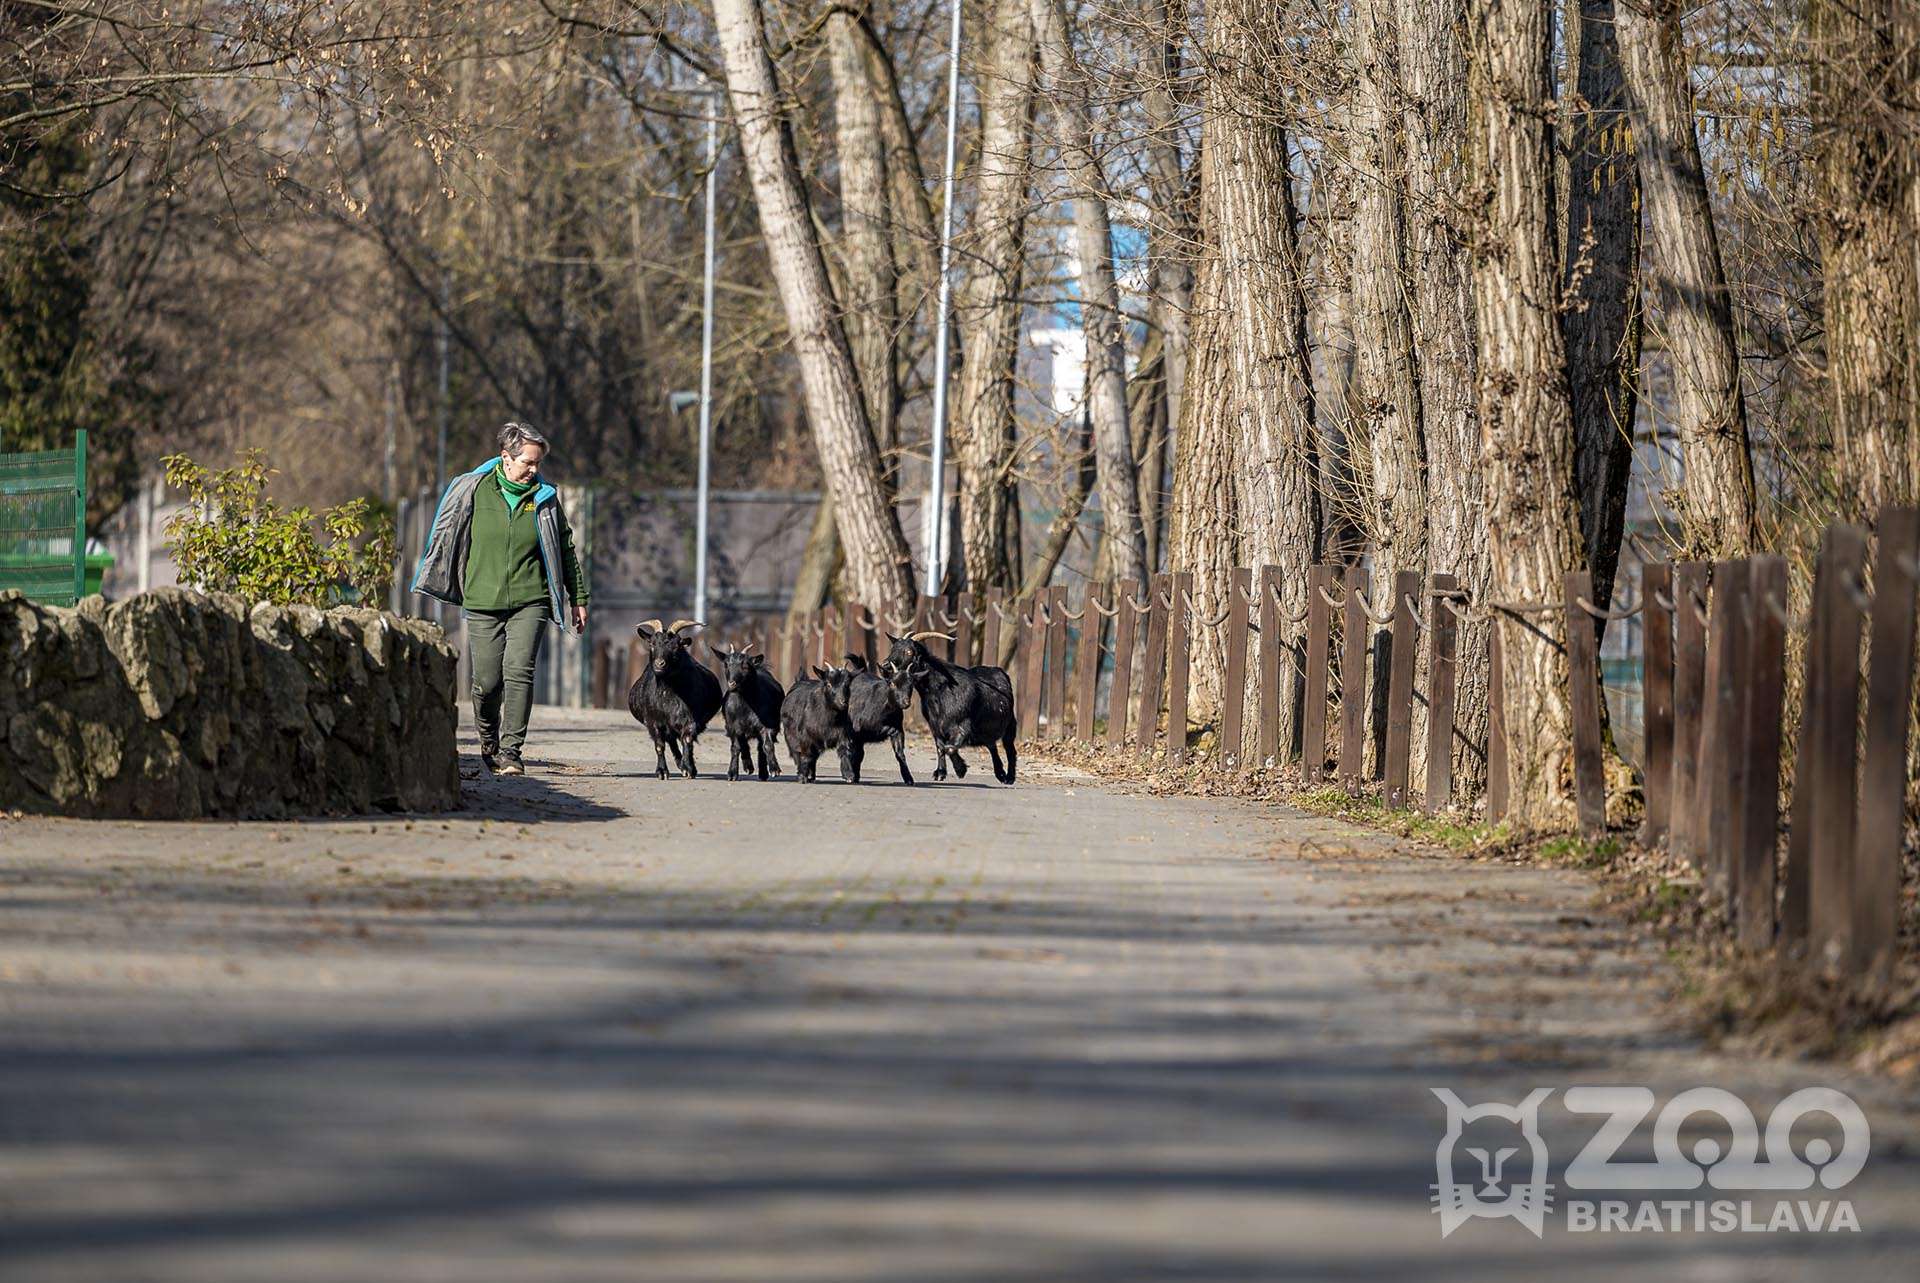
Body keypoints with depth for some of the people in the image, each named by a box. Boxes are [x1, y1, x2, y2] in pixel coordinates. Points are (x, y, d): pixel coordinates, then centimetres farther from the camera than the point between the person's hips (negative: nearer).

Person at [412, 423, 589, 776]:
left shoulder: (544, 499, 5)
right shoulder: (473, 491, 0)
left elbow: (565, 550, 14)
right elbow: (446, 537, 12)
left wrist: (579, 598, 16)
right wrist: (430, 583, 14)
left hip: (529, 602, 0)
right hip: (482, 604, 0)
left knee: (519, 672, -17)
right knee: (487, 682, 2)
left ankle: (510, 751, -16)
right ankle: (489, 742, 28)